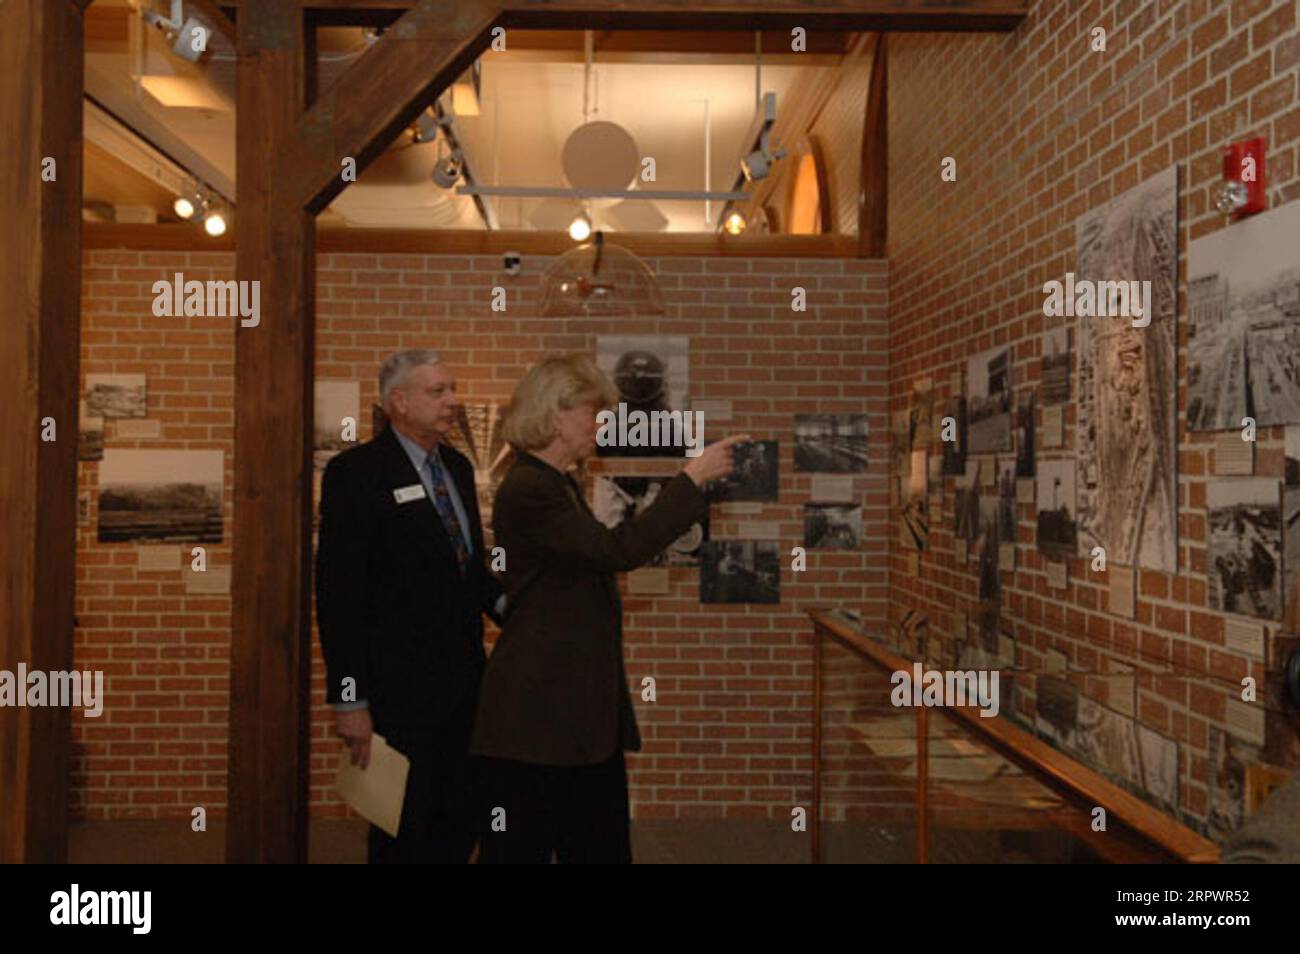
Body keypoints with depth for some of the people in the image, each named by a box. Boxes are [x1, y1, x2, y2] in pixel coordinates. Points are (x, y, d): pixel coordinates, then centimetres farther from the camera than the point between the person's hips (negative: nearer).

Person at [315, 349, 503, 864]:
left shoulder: (458, 467, 10)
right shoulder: (356, 472, -12)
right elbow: (339, 593, -14)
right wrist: (349, 700, -17)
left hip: (463, 681, 7)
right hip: (401, 686, -7)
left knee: (458, 831, 16)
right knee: (403, 839, 8)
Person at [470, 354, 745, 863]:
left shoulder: (561, 485, 13)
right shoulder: (526, 490, -18)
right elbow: (616, 550, -25)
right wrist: (691, 478, -20)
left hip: (585, 713, 10)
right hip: (535, 715, -10)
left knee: (603, 846, 16)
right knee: (519, 849, 3)